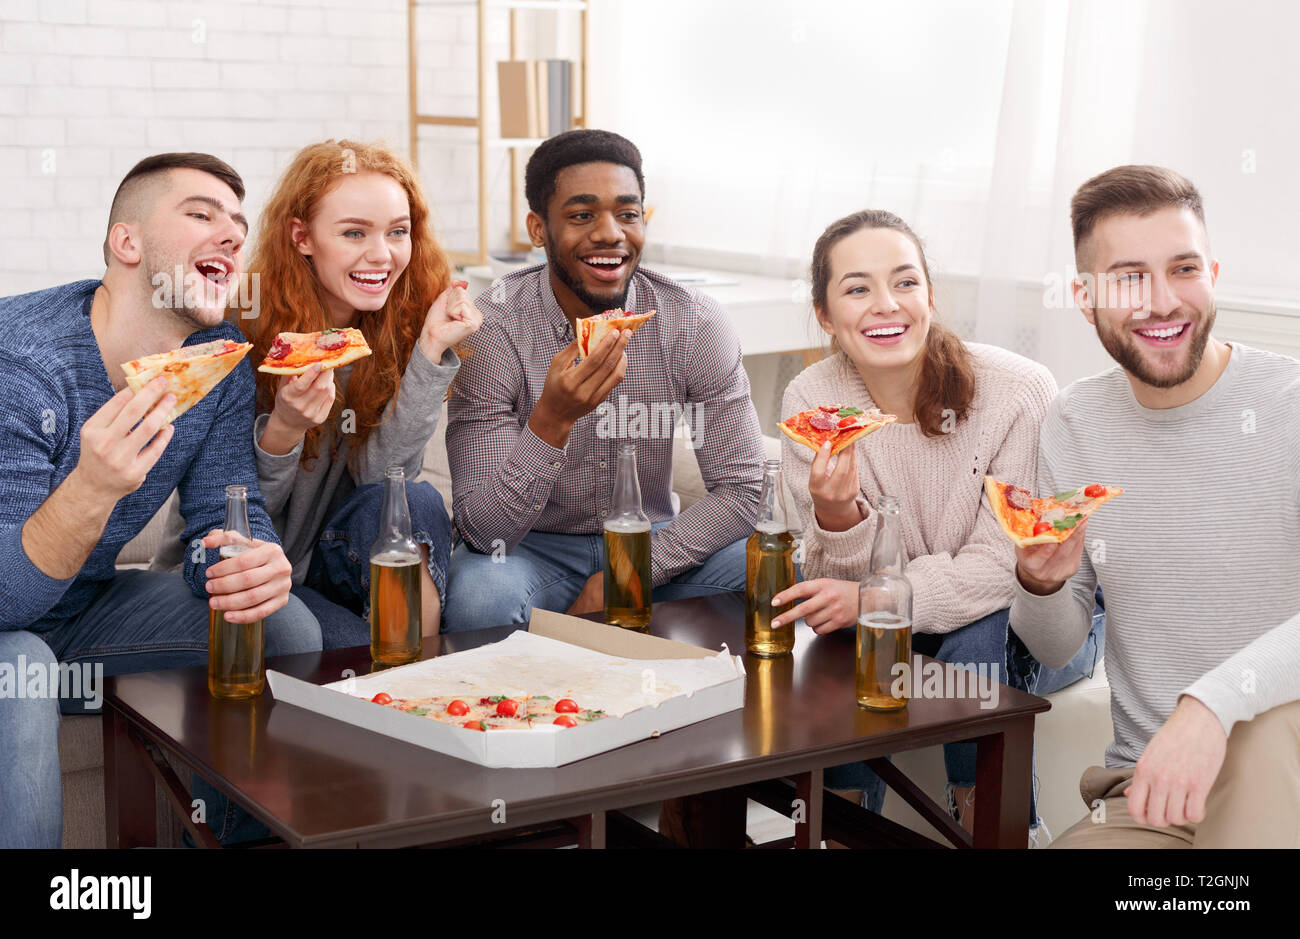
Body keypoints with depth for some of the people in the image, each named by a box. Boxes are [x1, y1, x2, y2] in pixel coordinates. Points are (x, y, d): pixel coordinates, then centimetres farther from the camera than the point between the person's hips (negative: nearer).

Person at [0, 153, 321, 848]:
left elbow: (225, 515, -3)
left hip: (85, 612, 6)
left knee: (285, 626, -9)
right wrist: (92, 490, -51)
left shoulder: (222, 360, -6)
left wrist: (252, 563, -29)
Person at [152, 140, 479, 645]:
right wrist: (282, 429, -34)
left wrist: (431, 348, -23)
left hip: (330, 558, 4)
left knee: (416, 502, -27)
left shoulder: (400, 327, -5)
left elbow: (380, 475, -15)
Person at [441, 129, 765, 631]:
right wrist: (551, 420, -40)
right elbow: (483, 532, -22)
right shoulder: (491, 329, -17)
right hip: (532, 549, -3)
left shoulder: (694, 323, -11)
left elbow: (742, 489, -11)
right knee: (481, 594, -36)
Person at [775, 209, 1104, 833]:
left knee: (975, 647, -33)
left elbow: (1002, 567, -21)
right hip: (920, 612, 3)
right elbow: (856, 578, -12)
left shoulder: (1020, 392, -25)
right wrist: (838, 517, -35)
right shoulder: (811, 401, -14)